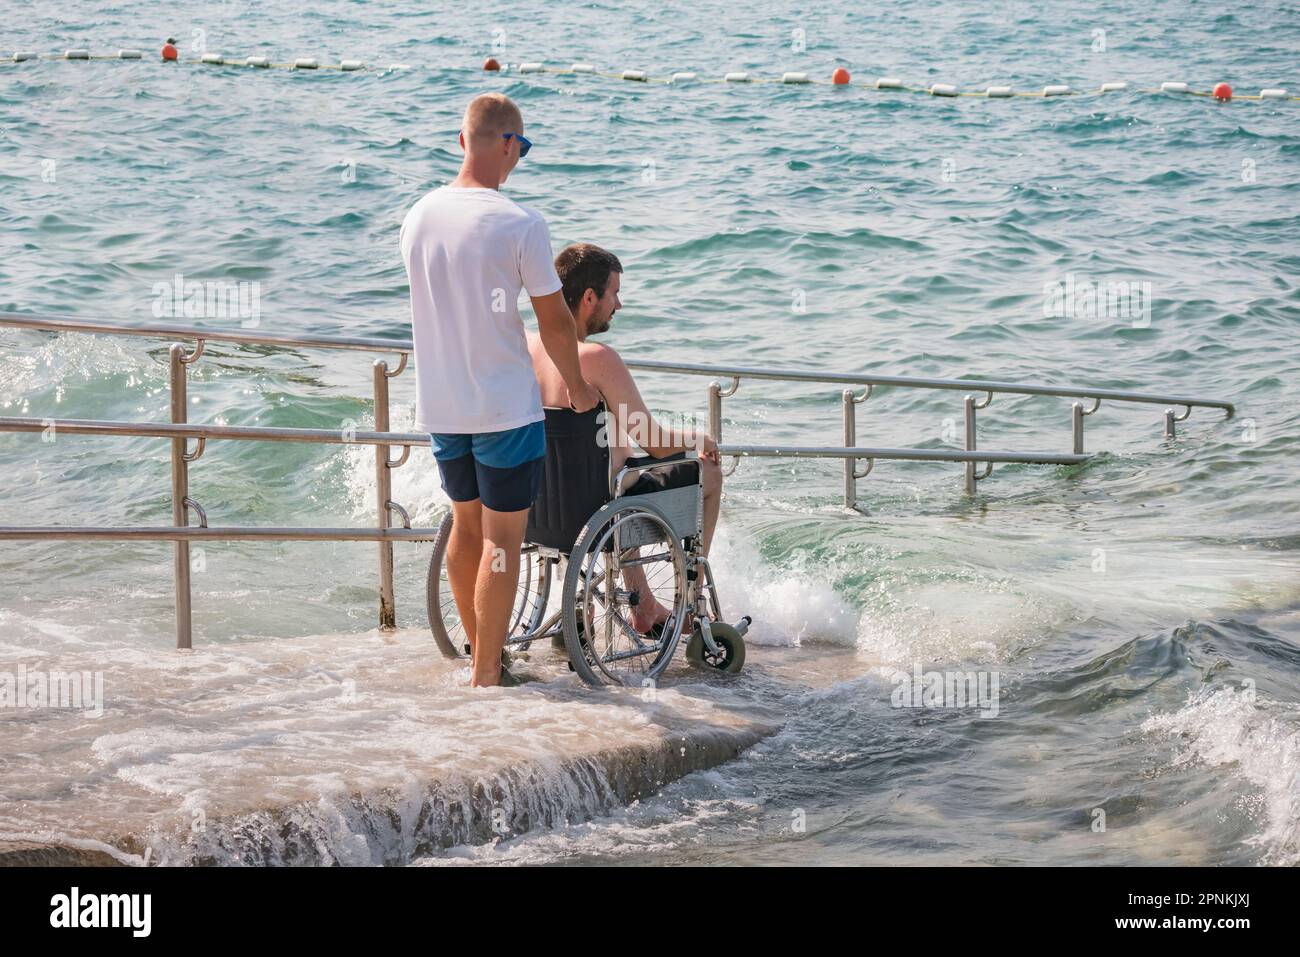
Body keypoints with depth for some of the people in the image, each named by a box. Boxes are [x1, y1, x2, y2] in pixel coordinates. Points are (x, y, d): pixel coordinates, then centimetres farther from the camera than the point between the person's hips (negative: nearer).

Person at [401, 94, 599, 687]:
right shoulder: (520, 225, -17)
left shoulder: (418, 217, 2)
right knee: (503, 538, 2)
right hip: (506, 406, -6)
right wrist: (576, 387, 7)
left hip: (441, 404, 6)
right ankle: (488, 674, 6)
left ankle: (479, 653, 30)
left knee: (467, 526, 19)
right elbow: (555, 323, -10)